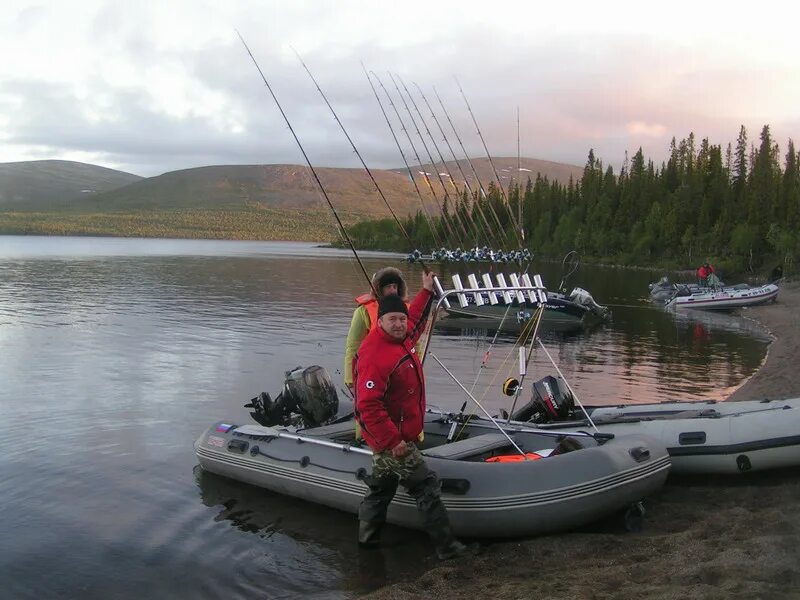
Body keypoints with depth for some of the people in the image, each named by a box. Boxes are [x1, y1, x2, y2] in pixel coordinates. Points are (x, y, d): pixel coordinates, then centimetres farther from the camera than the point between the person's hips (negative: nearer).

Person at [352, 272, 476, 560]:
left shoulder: (401, 339, 4)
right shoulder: (375, 355, -26)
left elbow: (415, 320, 29)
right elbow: (368, 405, -30)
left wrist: (427, 291, 31)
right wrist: (393, 441, -28)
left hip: (389, 437, 10)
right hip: (393, 438, -10)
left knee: (381, 487, 21)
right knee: (426, 486, -5)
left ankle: (367, 537, 35)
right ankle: (446, 545, 3)